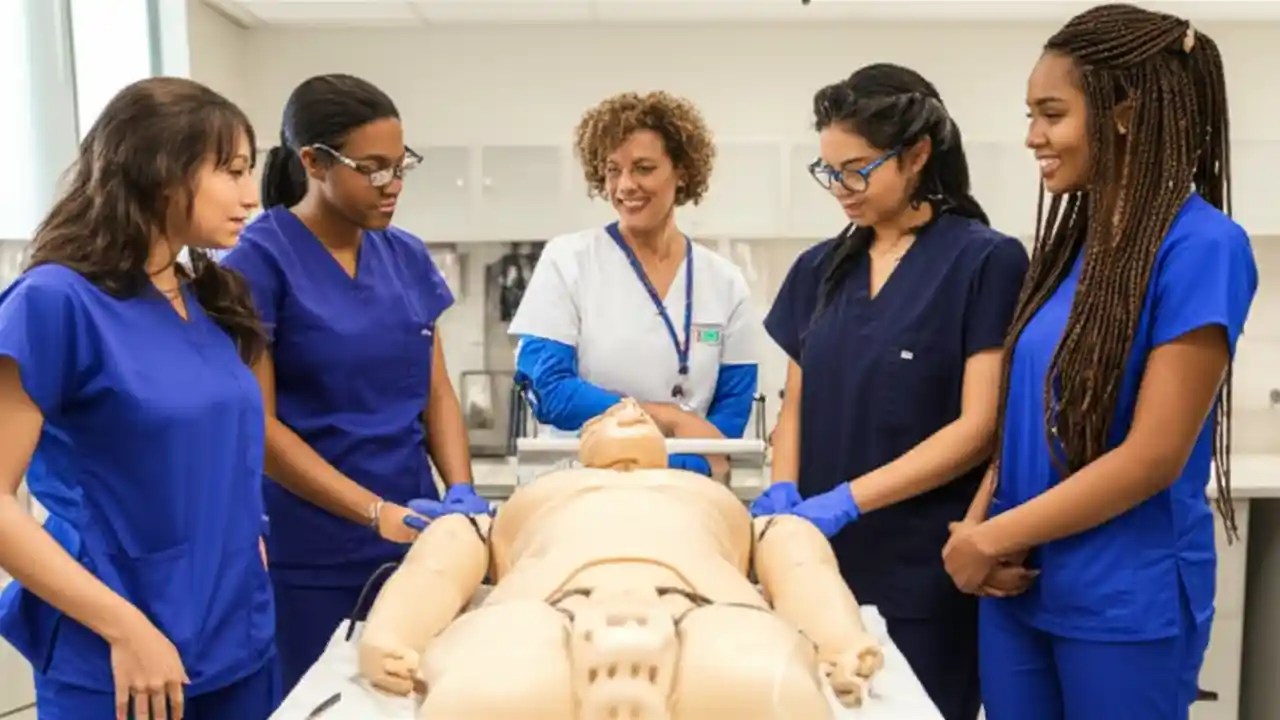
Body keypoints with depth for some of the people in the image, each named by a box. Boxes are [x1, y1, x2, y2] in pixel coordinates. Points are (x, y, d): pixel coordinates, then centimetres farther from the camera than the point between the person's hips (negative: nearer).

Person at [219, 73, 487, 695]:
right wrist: (376, 512, -18)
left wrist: (460, 492, -8)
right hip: (310, 552, -5)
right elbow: (256, 424, -12)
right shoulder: (260, 258, -10)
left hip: (412, 534, 5)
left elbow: (437, 394, 8)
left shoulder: (408, 257, 6)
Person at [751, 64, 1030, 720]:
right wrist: (784, 488, -6)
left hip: (923, 569, -4)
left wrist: (848, 500, -19)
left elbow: (980, 426, -13)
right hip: (822, 558, 5)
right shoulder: (820, 268, 8)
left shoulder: (986, 261, -8)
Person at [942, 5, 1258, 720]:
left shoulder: (1201, 246, -15)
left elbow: (1154, 455, -18)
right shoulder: (1076, 237, 6)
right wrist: (978, 520, -5)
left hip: (1126, 600, -6)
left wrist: (992, 537, -14)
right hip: (1021, 581, 6)